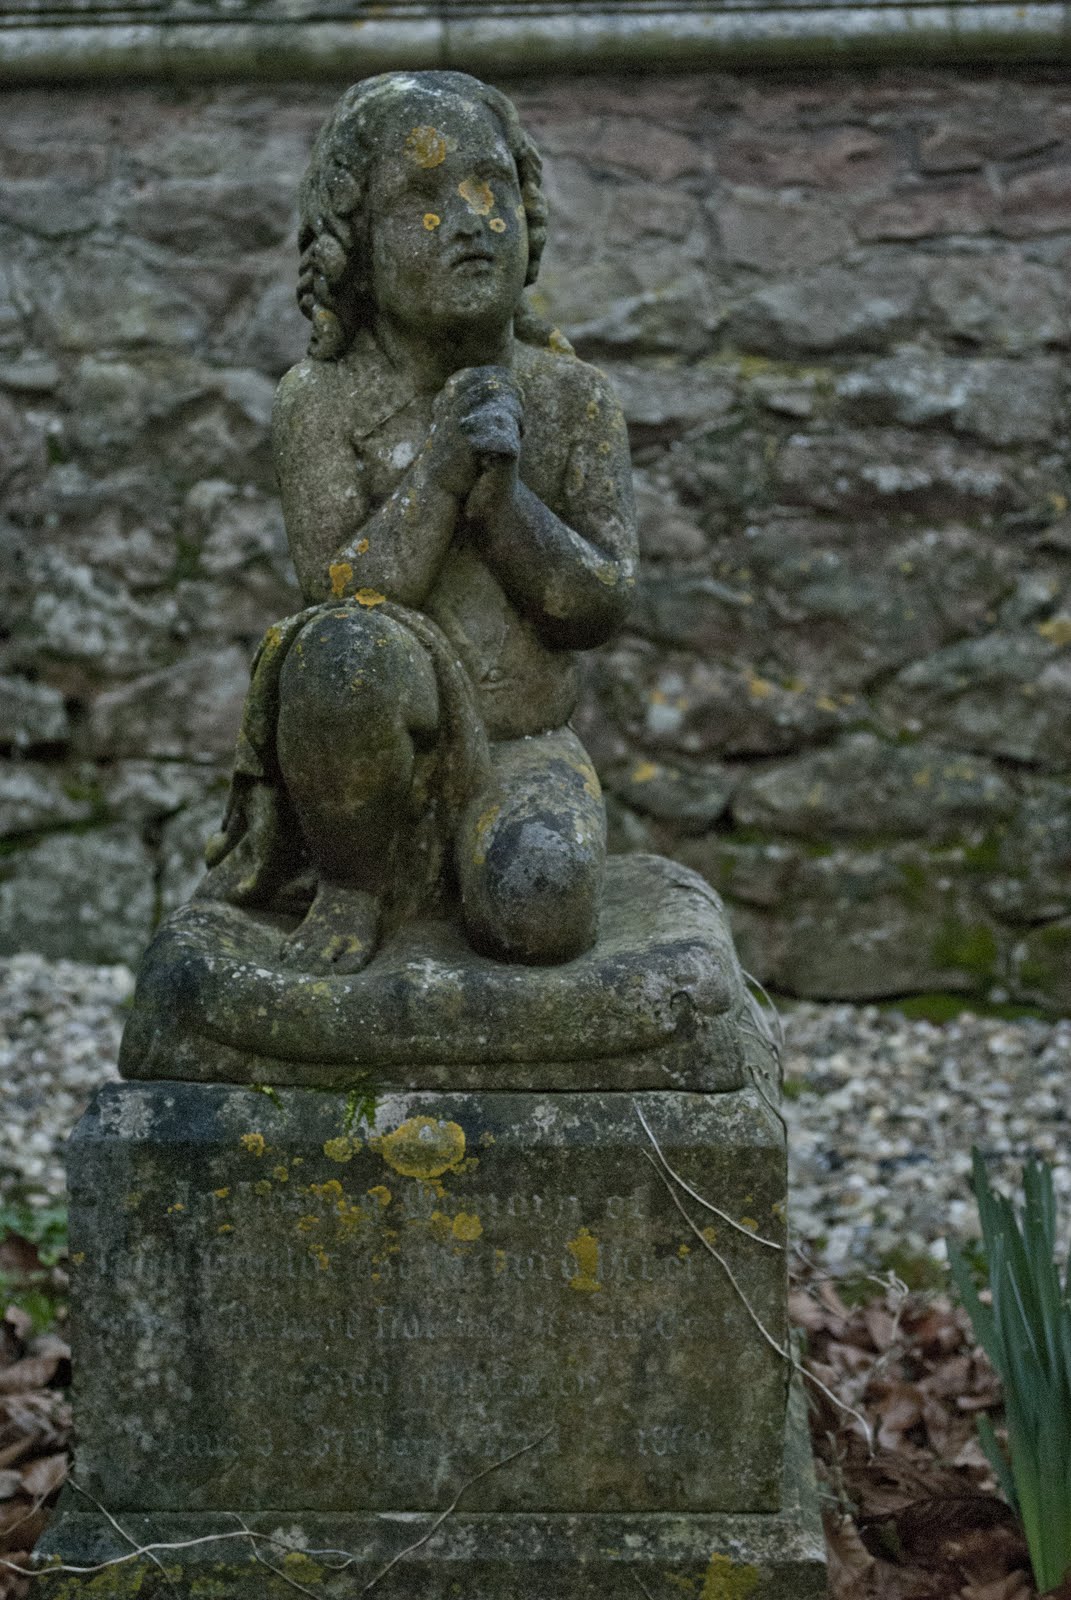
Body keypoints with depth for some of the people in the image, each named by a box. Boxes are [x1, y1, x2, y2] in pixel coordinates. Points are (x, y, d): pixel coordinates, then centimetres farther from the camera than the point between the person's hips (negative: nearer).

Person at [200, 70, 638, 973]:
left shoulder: (576, 399, -1)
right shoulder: (320, 403, -8)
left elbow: (596, 604, -8)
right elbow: (347, 604, -17)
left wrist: (498, 487, -24)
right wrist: (443, 464, -27)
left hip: (520, 758, 1)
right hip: (374, 763, 0)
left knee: (538, 910, -33)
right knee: (352, 649, -36)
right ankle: (357, 883, -10)